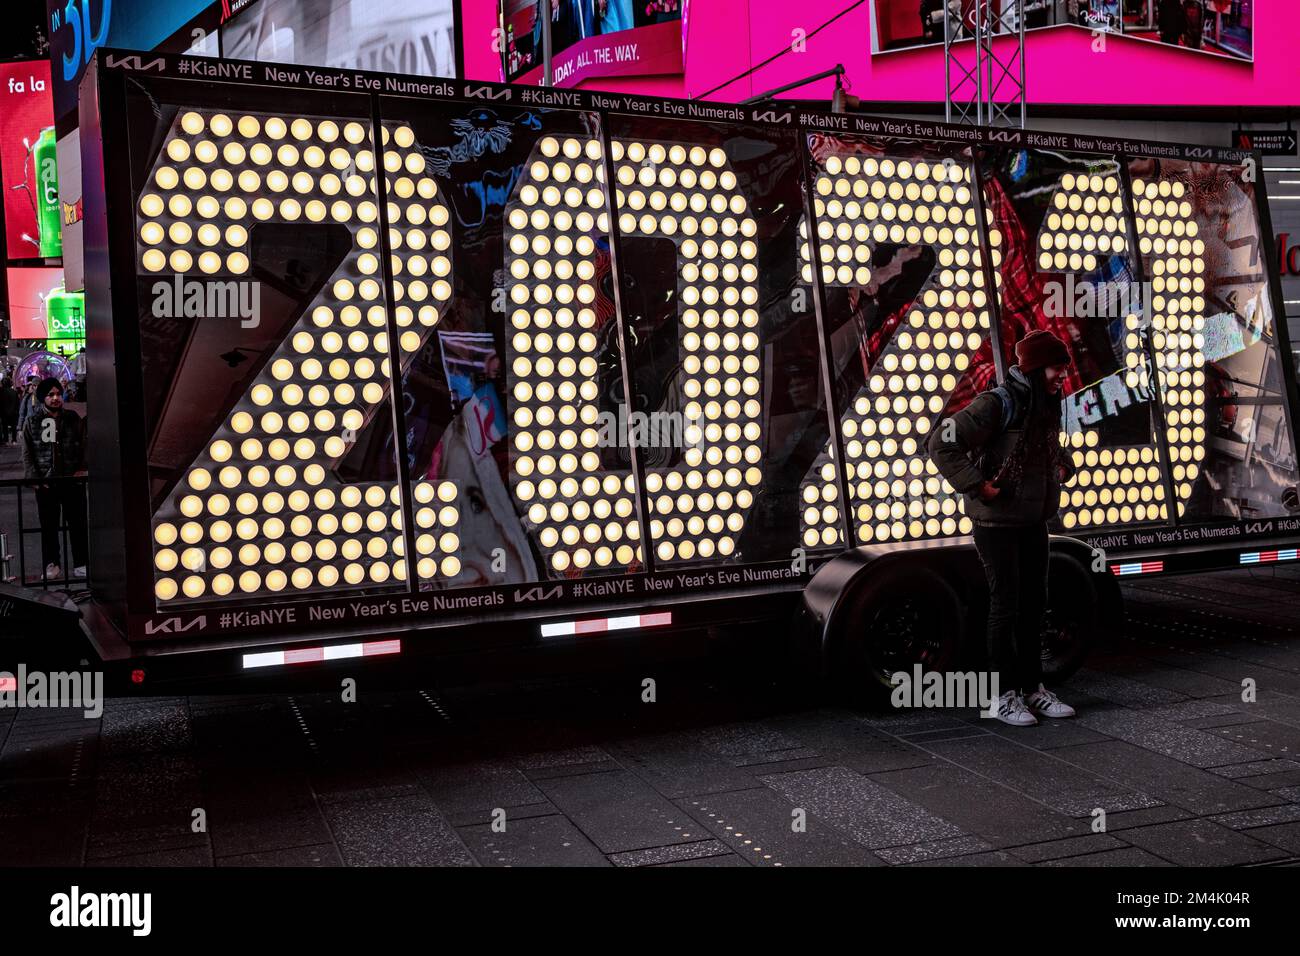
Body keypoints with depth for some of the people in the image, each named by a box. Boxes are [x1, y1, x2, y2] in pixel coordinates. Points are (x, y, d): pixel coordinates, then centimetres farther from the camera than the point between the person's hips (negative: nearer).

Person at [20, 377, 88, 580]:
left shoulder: (73, 418, 6)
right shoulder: (32, 422, 3)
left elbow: (84, 448, 7)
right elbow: (27, 454, 2)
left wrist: (81, 471, -4)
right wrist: (35, 478, -7)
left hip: (72, 481, 1)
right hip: (45, 483, 0)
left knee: (78, 524, 3)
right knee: (48, 526, 7)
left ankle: (81, 565, 10)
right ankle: (52, 565, 16)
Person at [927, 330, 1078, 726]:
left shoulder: (1049, 405, 7)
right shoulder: (996, 404, -19)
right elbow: (942, 444, -23)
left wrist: (1063, 469, 10)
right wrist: (977, 486, -23)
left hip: (1034, 521, 8)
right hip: (997, 523, -8)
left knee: (1034, 604, 12)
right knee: (1005, 605, -2)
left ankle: (1033, 688, 23)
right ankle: (1004, 694, 9)